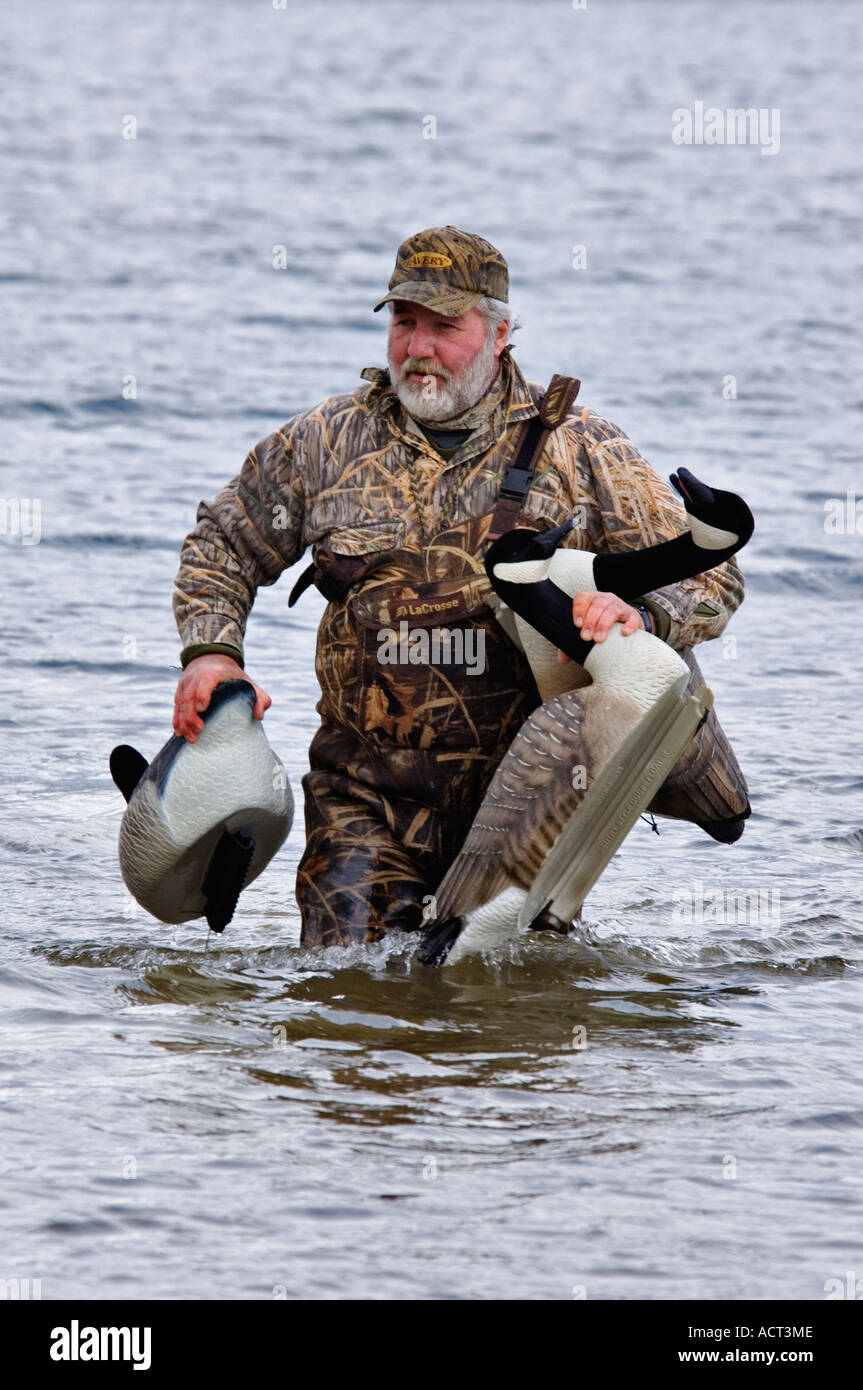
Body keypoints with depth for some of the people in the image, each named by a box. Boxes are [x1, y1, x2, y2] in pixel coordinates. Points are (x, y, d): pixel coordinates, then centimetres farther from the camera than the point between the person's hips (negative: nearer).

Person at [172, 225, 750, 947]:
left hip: (524, 782, -1)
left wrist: (639, 613, -25)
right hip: (370, 789, 1)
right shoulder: (326, 441, 5)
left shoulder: (582, 450, -1)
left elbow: (711, 574, -3)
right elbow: (224, 543, 20)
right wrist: (210, 651, 2)